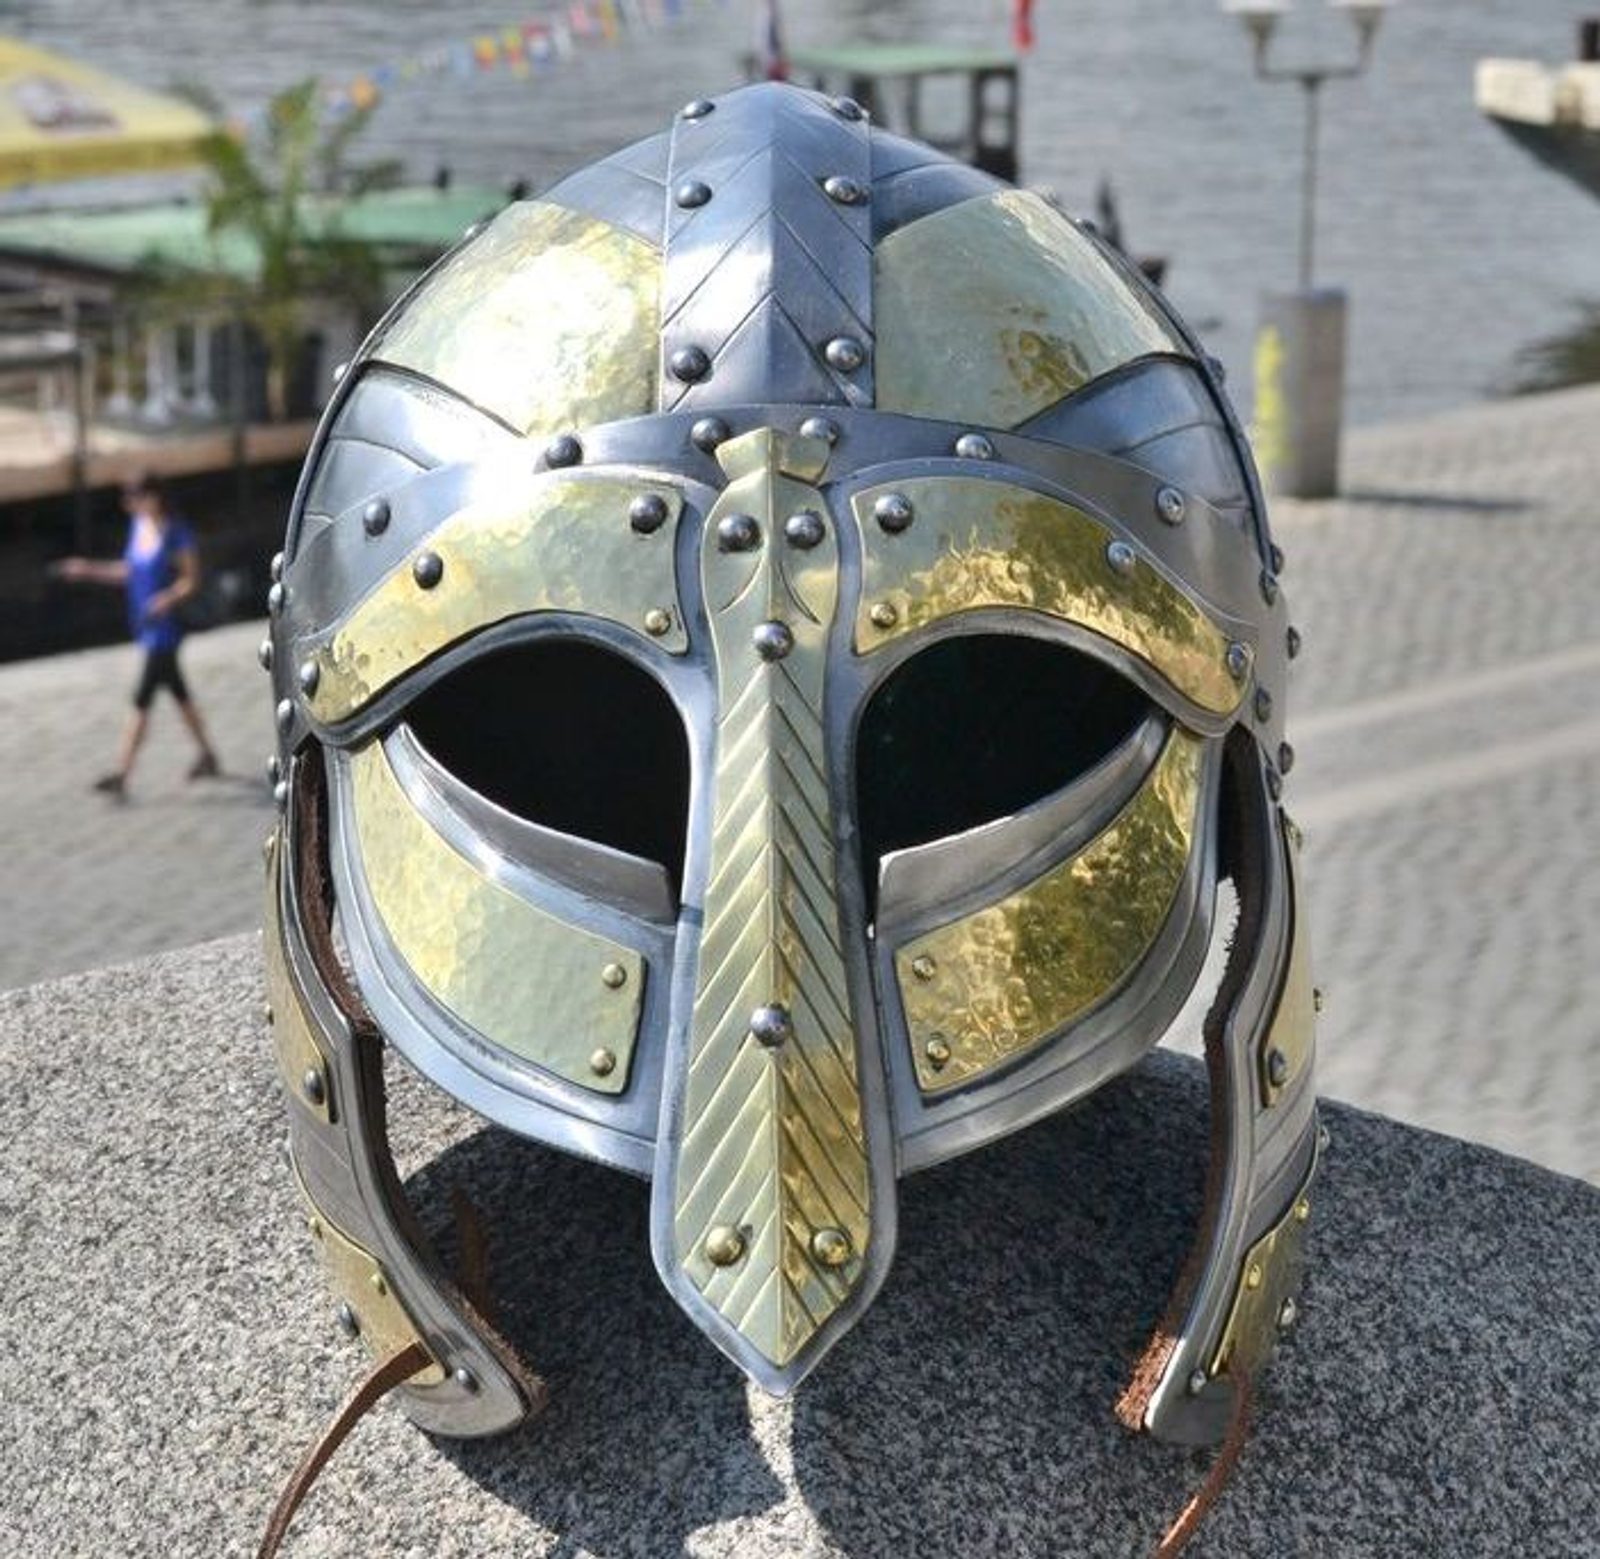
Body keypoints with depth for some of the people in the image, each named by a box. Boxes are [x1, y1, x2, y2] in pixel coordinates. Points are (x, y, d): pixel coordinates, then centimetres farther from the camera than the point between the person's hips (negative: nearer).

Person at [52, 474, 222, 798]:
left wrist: (170, 598, -29)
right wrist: (89, 569, 16)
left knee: (141, 700, -10)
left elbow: (191, 579, -12)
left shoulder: (177, 534, -15)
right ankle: (207, 756, 32)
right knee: (179, 693, 18)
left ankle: (121, 776, -10)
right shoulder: (139, 526, 8)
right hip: (146, 627, 8)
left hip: (164, 628, -8)